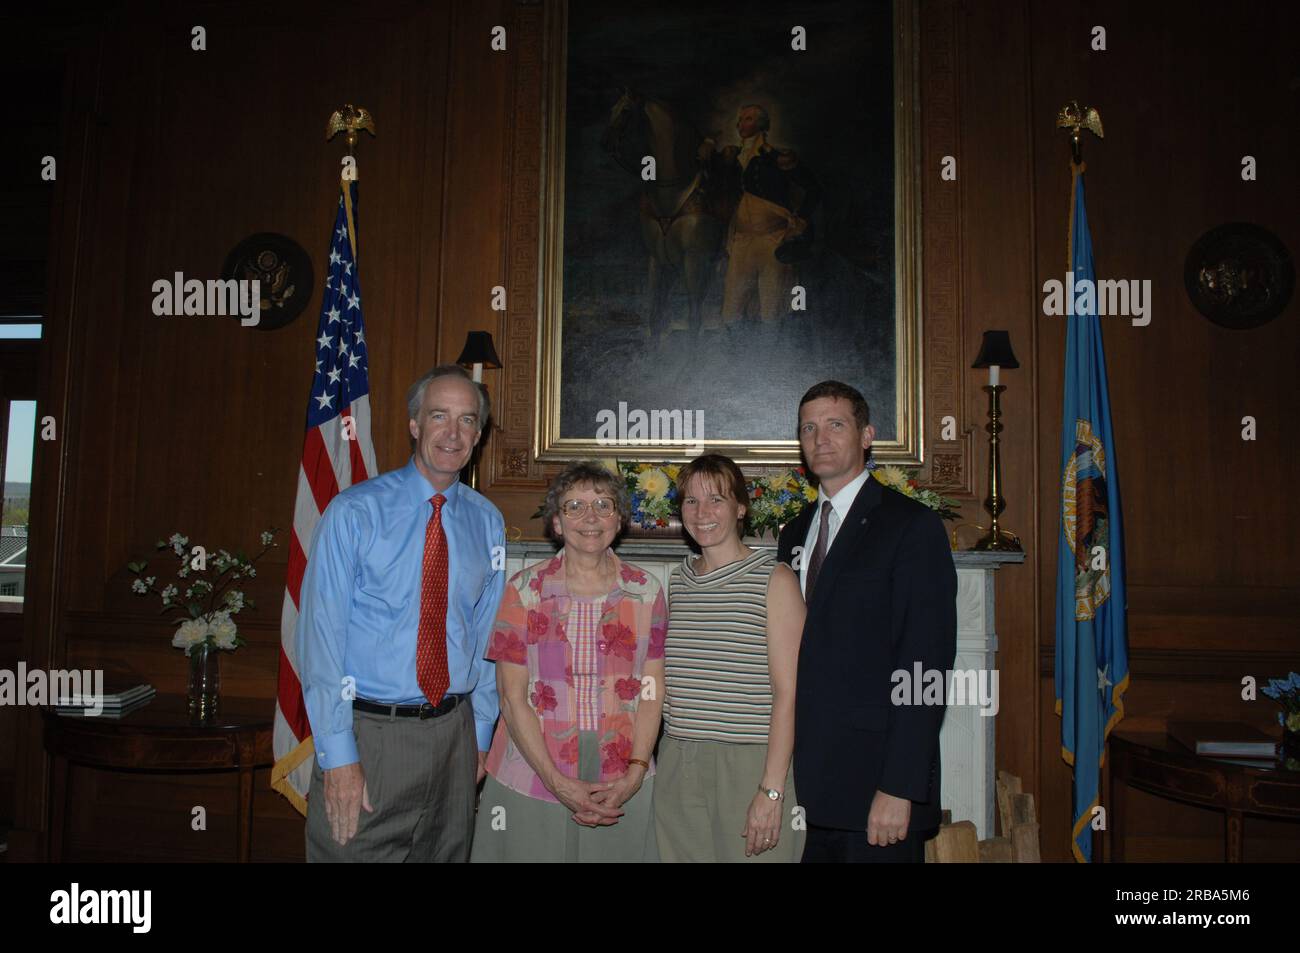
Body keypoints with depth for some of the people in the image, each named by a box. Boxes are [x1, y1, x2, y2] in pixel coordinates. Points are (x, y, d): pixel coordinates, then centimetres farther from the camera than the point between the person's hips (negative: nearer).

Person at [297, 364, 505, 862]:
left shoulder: (487, 522, 3)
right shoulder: (353, 512, -9)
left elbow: (487, 633, 10)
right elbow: (320, 634, -11)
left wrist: (480, 735, 8)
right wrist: (338, 754, -14)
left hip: (454, 731, 4)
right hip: (368, 731, -3)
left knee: (446, 854, 15)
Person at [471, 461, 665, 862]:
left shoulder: (646, 591, 2)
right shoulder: (525, 589, -3)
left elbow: (652, 689, 2)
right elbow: (512, 697, -5)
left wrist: (635, 773, -9)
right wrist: (558, 783, -11)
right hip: (533, 780, -1)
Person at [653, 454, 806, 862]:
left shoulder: (774, 579, -5)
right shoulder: (677, 580, 11)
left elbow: (787, 693, -9)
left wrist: (772, 790, -15)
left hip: (750, 766, -4)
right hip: (677, 765, 5)